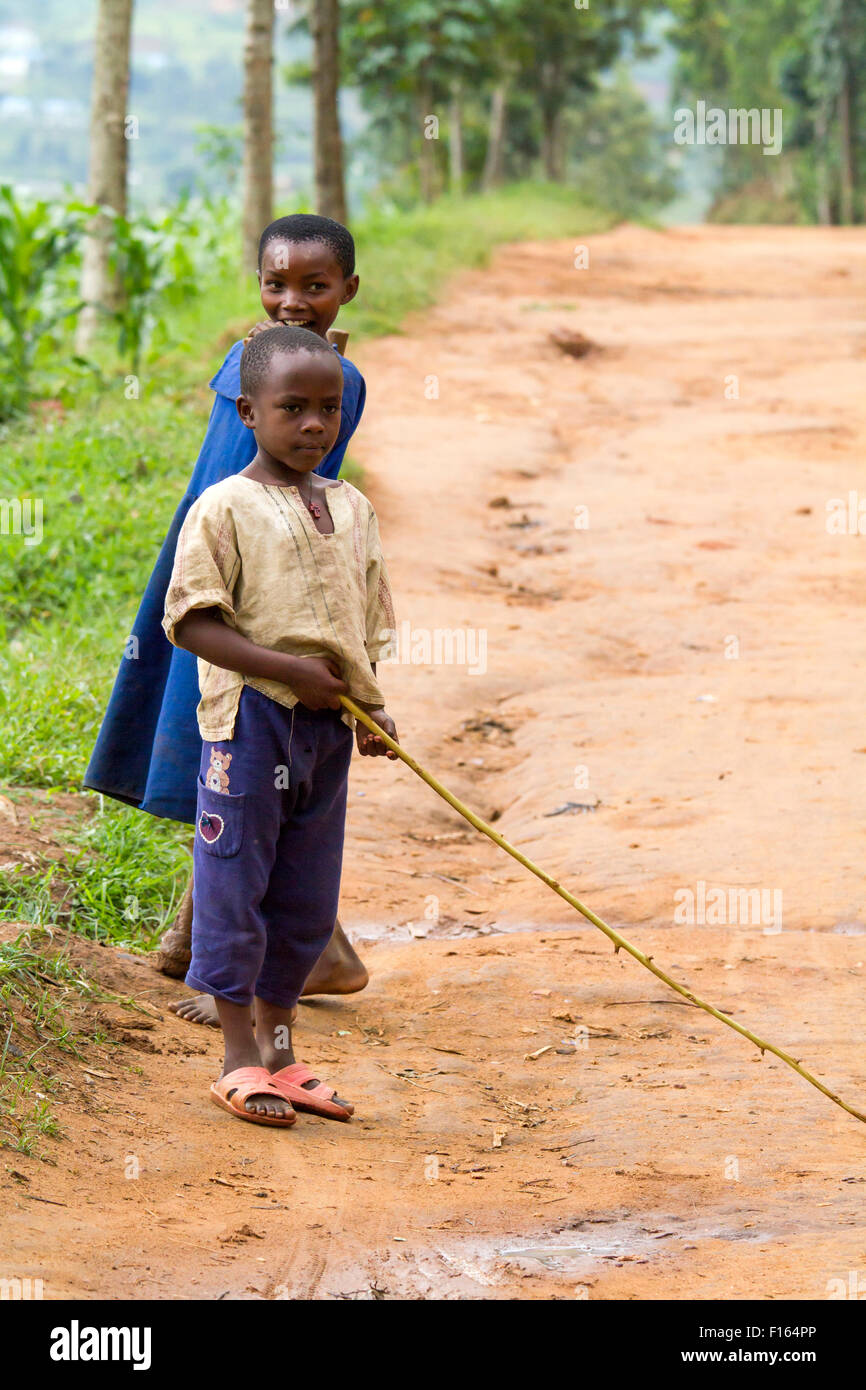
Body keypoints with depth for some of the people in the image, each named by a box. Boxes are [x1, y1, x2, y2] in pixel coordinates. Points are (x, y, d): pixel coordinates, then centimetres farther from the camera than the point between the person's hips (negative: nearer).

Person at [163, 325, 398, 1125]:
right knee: (234, 887, -1)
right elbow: (191, 622, -12)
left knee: (307, 901, 11)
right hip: (250, 719, -6)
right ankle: (240, 1059, 8)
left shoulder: (353, 510, 12)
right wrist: (287, 668, -19)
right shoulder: (226, 509, -8)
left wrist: (371, 707, 3)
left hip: (328, 727, 6)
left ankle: (279, 1051, 22)